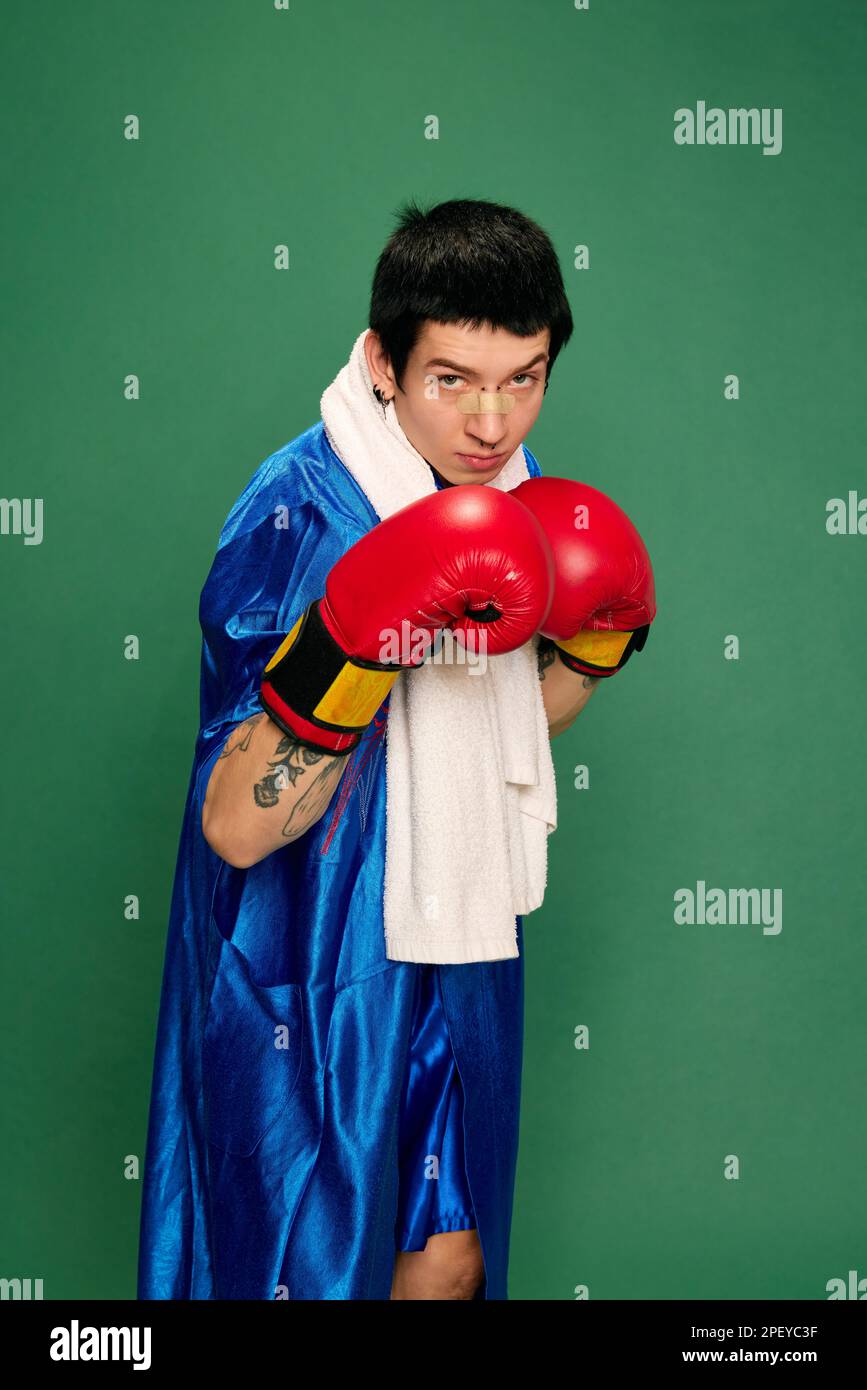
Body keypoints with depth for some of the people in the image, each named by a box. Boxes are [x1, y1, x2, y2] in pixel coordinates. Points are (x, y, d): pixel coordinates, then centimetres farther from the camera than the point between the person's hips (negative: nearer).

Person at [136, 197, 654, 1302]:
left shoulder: (510, 487, -1)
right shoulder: (295, 516, -23)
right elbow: (237, 824, -26)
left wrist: (598, 635, -7)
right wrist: (350, 643, -39)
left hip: (454, 953, 6)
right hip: (305, 980, -6)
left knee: (450, 1259, 18)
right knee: (306, 1264, 10)